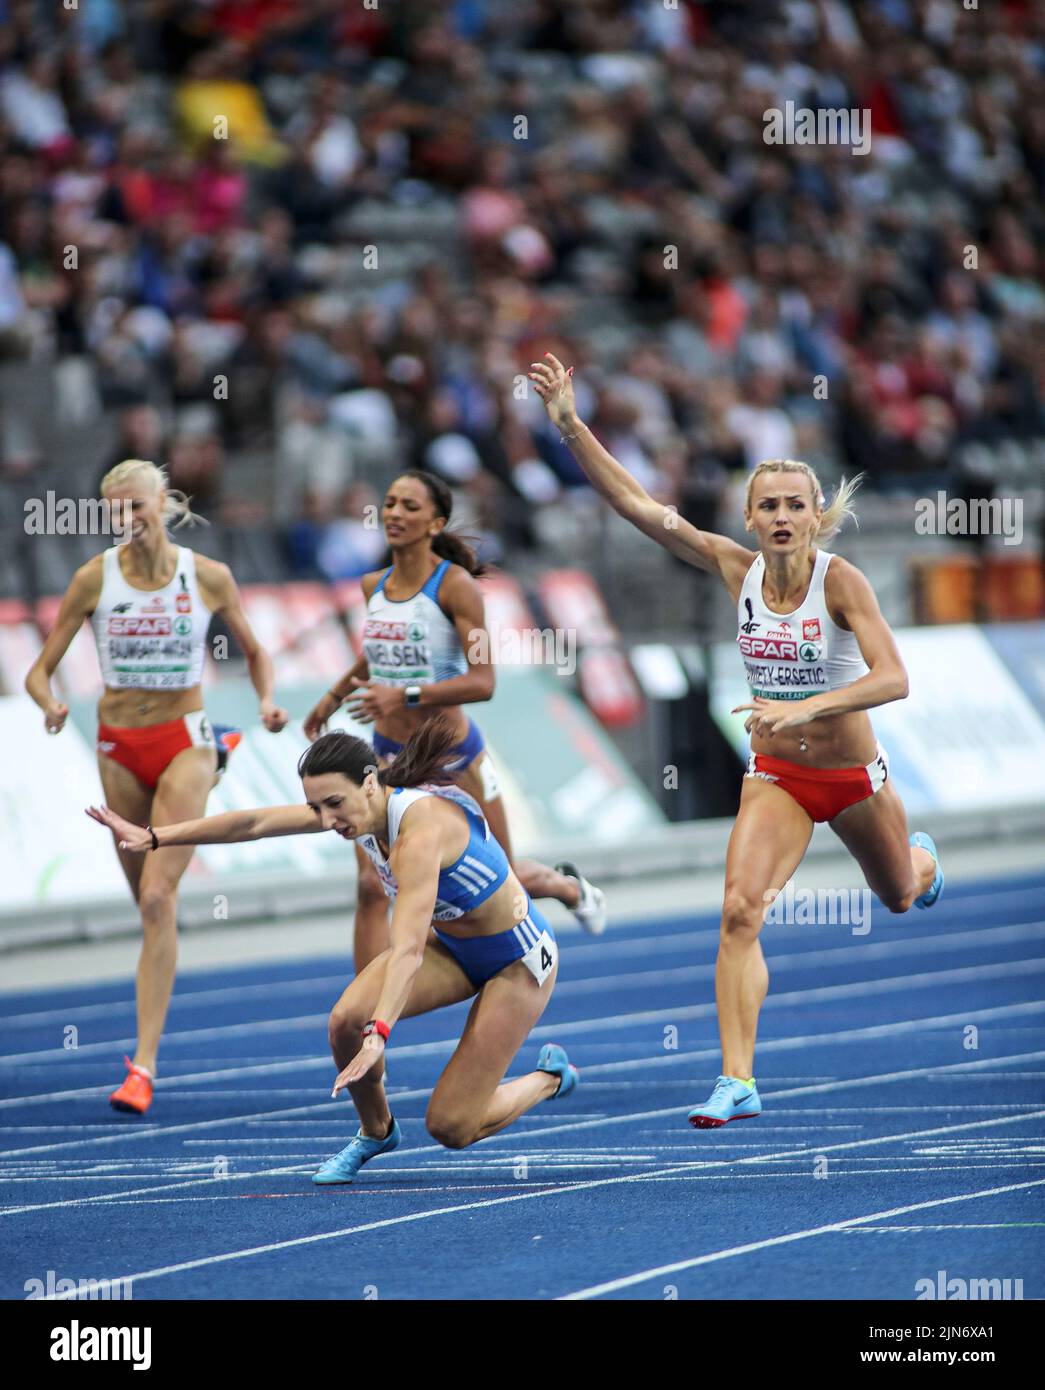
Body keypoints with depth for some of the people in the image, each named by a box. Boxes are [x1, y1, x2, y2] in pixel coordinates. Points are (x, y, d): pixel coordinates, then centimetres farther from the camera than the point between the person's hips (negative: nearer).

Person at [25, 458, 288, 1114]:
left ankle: (144, 1065, -19)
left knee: (159, 896, -16)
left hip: (184, 744, -2)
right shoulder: (95, 577, -4)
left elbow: (255, 650, 11)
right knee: (147, 900, 11)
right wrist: (52, 705, -25)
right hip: (119, 747, 3)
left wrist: (268, 700, -8)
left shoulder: (209, 577, -5)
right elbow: (41, 670, -2)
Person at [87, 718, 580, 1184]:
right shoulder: (360, 807, -12)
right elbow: (253, 823, -7)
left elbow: (407, 951, -44)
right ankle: (375, 1133, 9)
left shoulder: (422, 828, -35)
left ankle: (551, 1076, 20)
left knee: (450, 1128, -7)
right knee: (346, 1019, -18)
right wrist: (153, 837, -10)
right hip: (450, 944, 7)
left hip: (518, 960, -7)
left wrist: (378, 1036, -53)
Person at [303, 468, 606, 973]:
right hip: (389, 755, 4)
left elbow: (481, 682, -23)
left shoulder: (455, 585, -17)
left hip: (452, 754, -4)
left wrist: (405, 696, -32)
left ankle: (568, 885, 50)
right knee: (371, 887, -14)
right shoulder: (374, 586, 2)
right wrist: (333, 697, 29)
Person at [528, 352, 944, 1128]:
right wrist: (569, 424, -24)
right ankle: (738, 1080, -20)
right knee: (739, 910, -20)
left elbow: (893, 679, -33)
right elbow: (634, 502, -15)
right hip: (775, 777, 2)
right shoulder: (738, 569, -12)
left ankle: (921, 858, 65)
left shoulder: (840, 581, -22)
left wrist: (803, 709, -45)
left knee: (900, 895, 25)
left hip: (853, 778, -1)